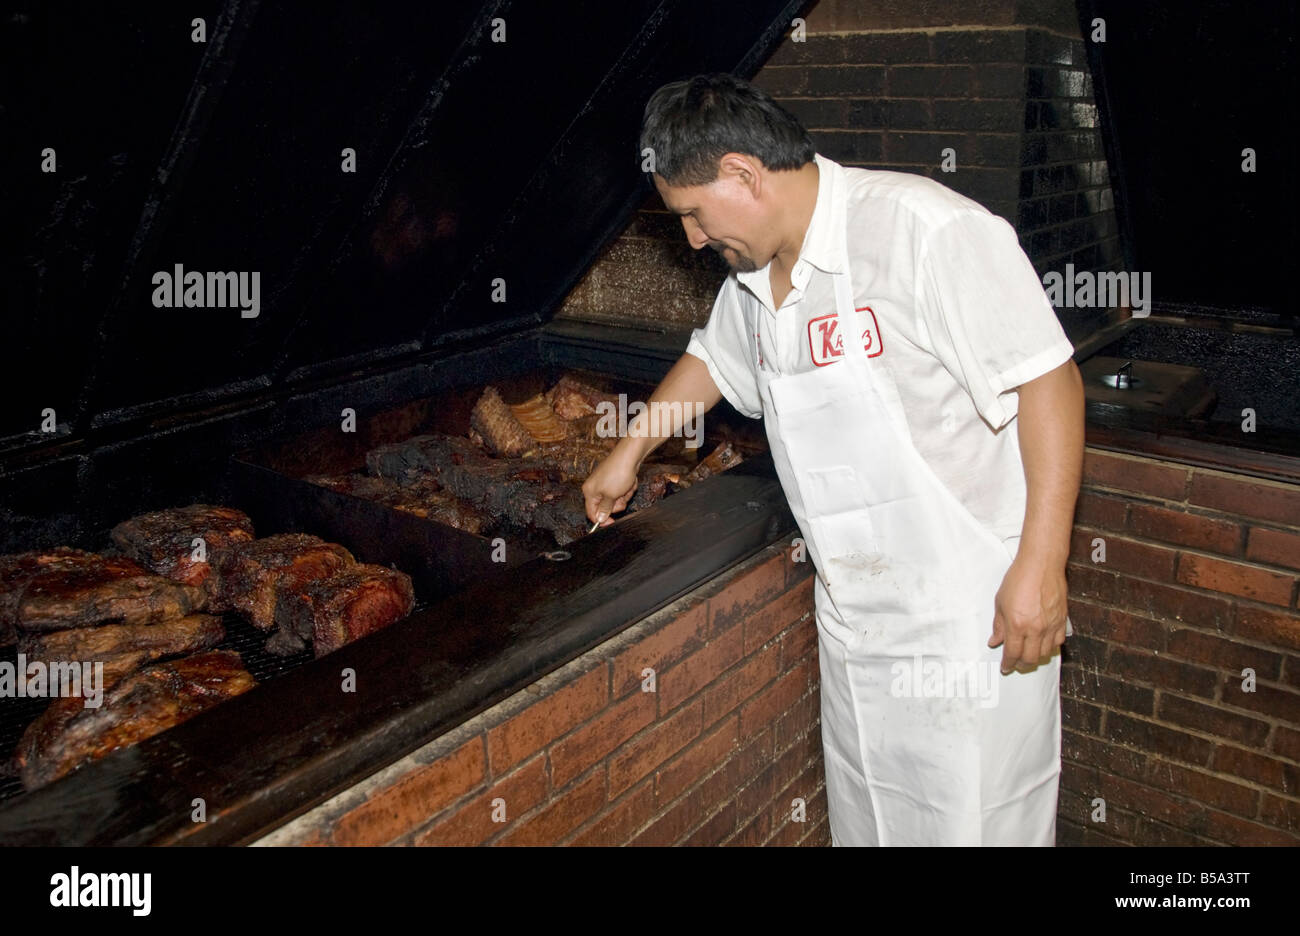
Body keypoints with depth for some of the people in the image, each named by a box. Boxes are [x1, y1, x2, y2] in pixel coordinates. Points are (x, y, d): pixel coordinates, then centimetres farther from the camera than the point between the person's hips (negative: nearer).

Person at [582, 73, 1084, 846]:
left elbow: (1051, 382, -20)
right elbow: (715, 357, 26)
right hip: (851, 616, 8)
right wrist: (631, 450, 35)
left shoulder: (926, 229, -20)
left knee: (973, 821, 7)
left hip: (970, 615, -7)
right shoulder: (756, 274, 6)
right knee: (865, 815, 20)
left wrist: (1040, 567, -21)